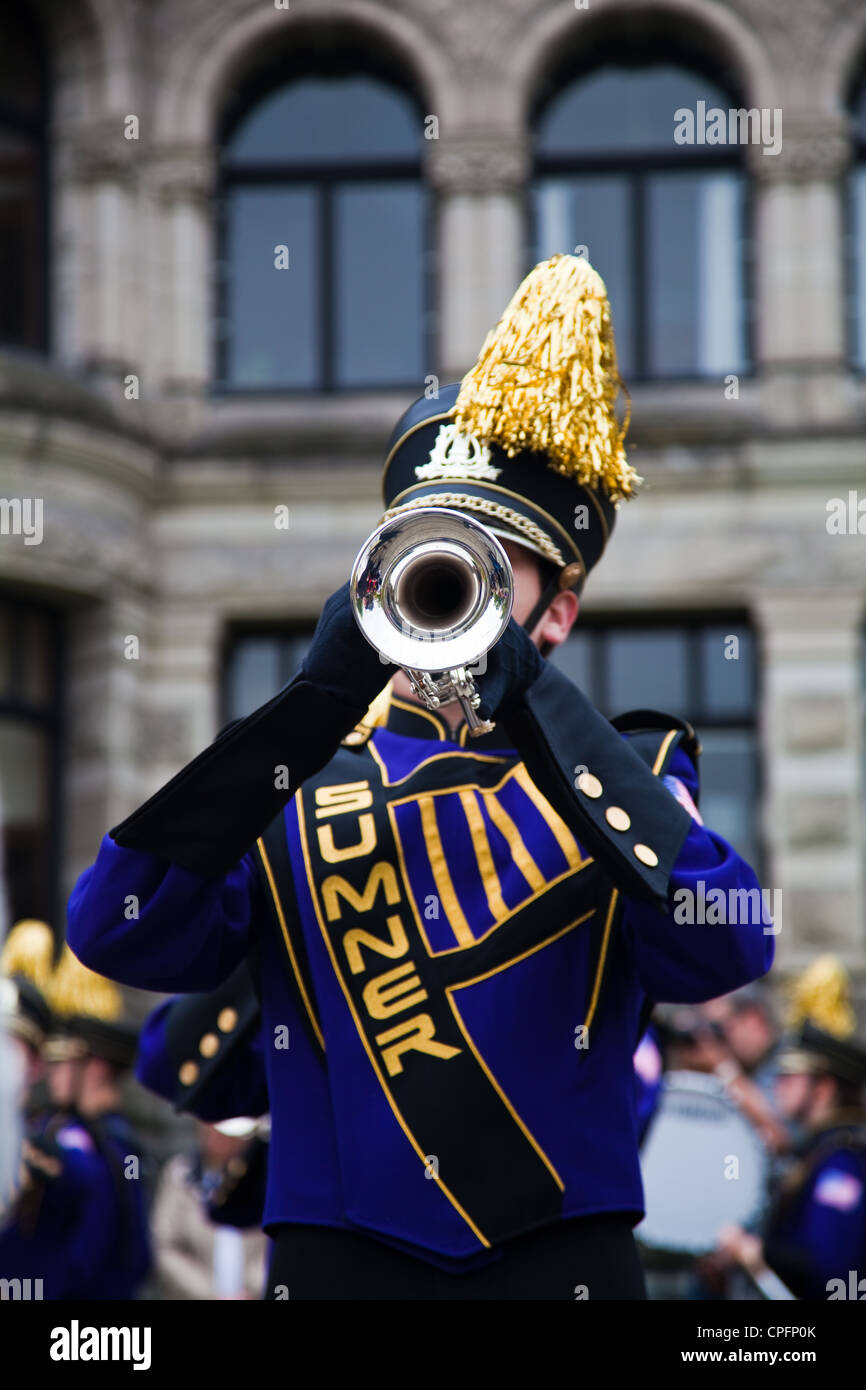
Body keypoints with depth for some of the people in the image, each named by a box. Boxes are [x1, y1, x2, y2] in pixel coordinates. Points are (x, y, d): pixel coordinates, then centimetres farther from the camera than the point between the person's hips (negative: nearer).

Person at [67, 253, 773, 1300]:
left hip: (562, 1260, 0)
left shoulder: (621, 771, 9)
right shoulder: (290, 780, 9)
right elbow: (114, 937, -7)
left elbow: (723, 954, -10)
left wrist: (535, 701, -13)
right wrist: (319, 703, -12)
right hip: (339, 1260, 0)